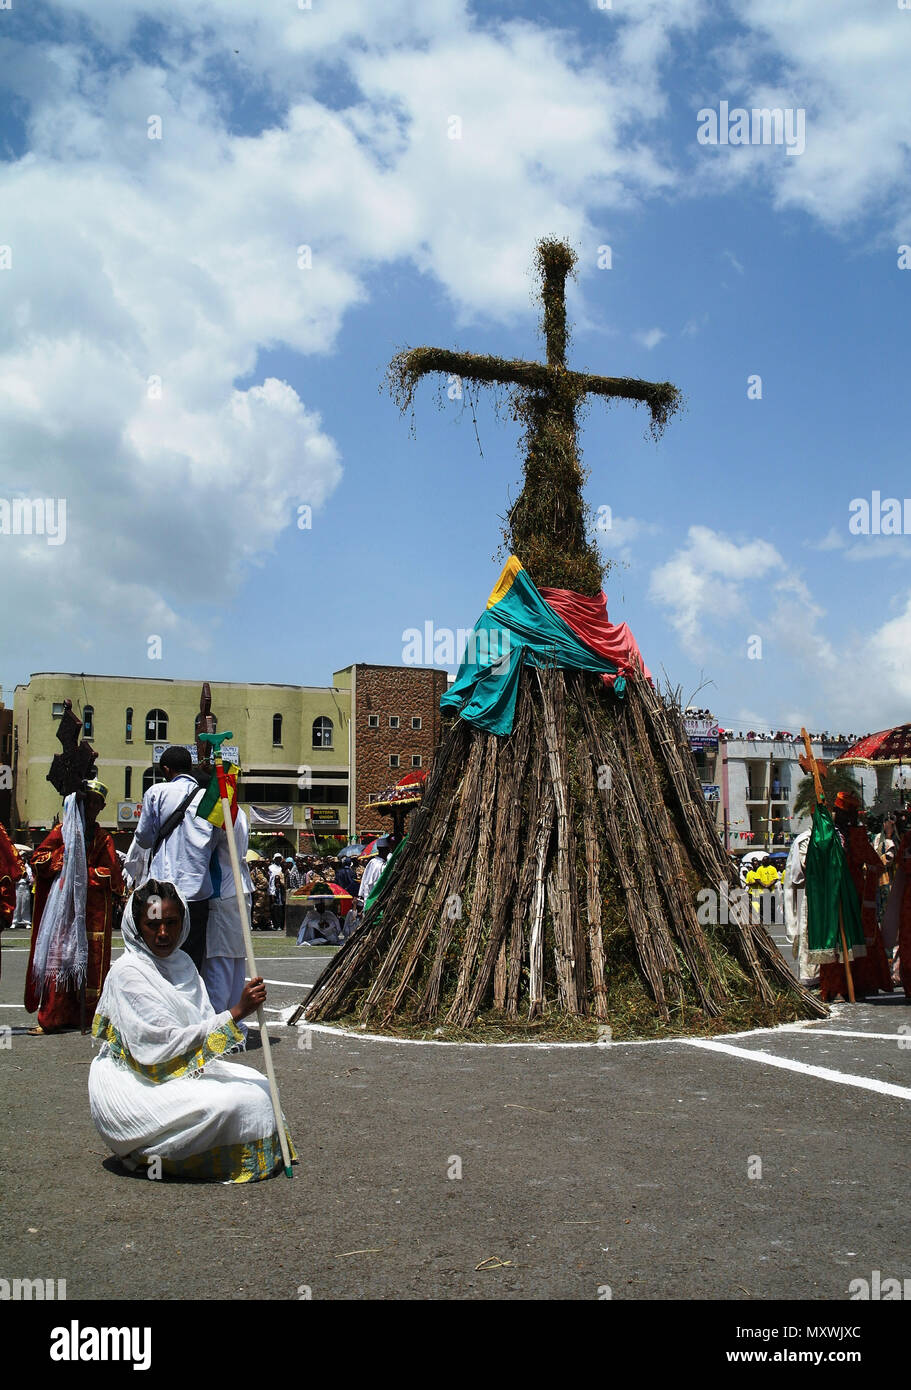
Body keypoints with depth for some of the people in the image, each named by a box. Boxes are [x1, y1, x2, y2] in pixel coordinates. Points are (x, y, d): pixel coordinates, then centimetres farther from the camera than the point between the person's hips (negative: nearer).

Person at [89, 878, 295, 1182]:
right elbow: (164, 1044, -24)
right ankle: (149, 1154, -4)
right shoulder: (128, 972, -18)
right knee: (231, 1101, -23)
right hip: (133, 1089, -8)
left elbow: (203, 1024, 9)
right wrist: (236, 1012, -26)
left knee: (256, 1085, 1)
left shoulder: (181, 962, 7)